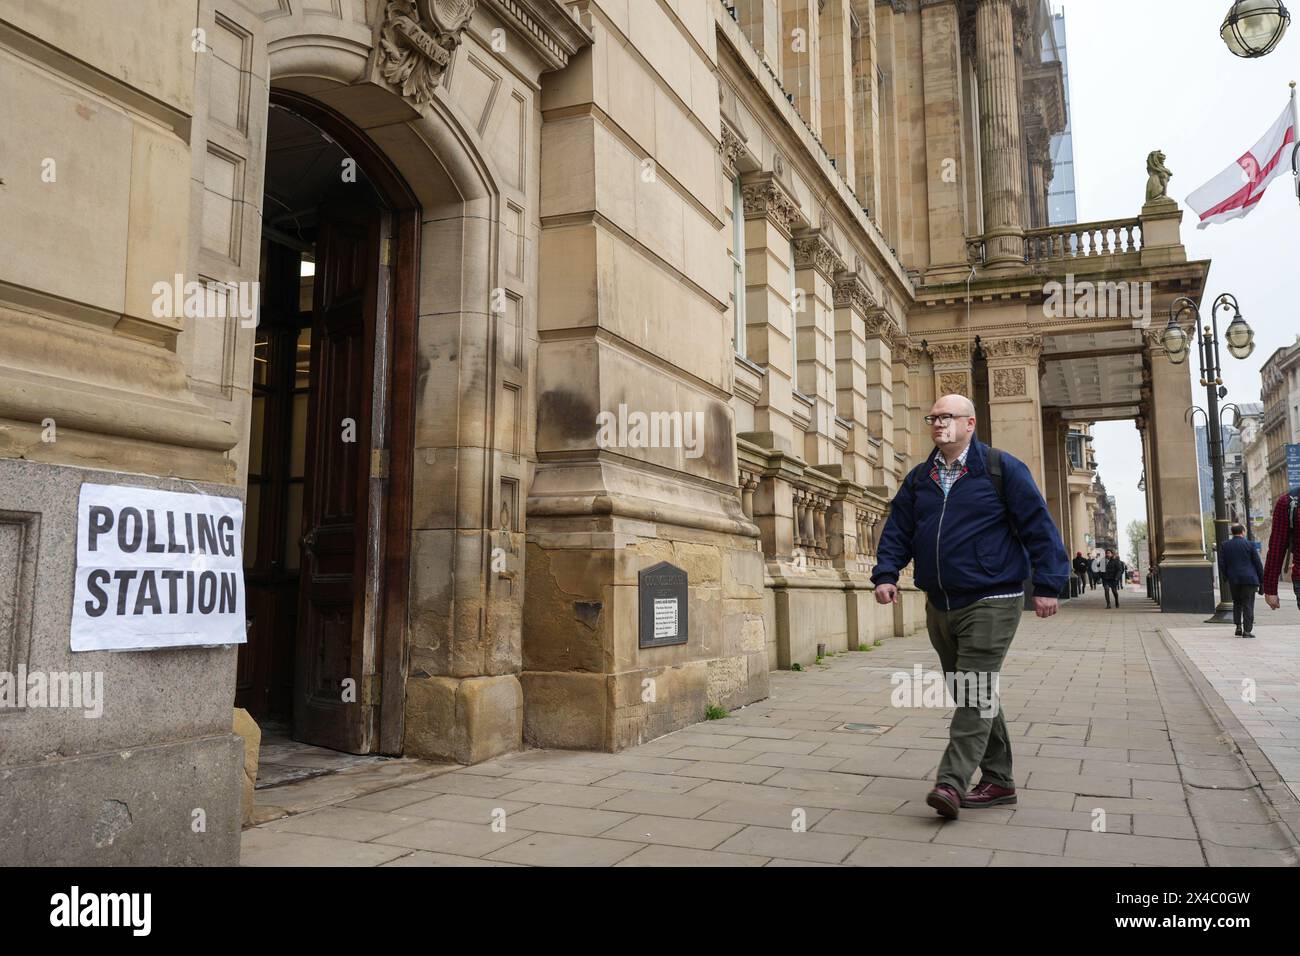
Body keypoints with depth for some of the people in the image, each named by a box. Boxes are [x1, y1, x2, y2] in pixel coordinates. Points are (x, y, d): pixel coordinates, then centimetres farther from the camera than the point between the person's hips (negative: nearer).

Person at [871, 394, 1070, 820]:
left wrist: (1047, 583, -11)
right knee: (967, 694, 11)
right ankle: (998, 781, 22)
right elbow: (897, 529, 12)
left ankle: (952, 782, -12)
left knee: (975, 693, -10)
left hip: (990, 604, -6)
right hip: (940, 606, 6)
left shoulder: (1002, 468, -3)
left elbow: (1038, 526, -6)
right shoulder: (919, 478, 12)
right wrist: (886, 573, -2)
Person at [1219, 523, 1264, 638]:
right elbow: (1257, 563, -2)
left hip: (1233, 580, 3)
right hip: (1249, 579, -3)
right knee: (1248, 604, 0)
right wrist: (1262, 579, 6)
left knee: (1237, 603, 17)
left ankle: (1238, 627, 9)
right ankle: (1247, 630, -3)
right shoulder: (1249, 545, -5)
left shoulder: (1225, 545, 3)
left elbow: (1222, 564, 3)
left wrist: (1225, 577, 14)